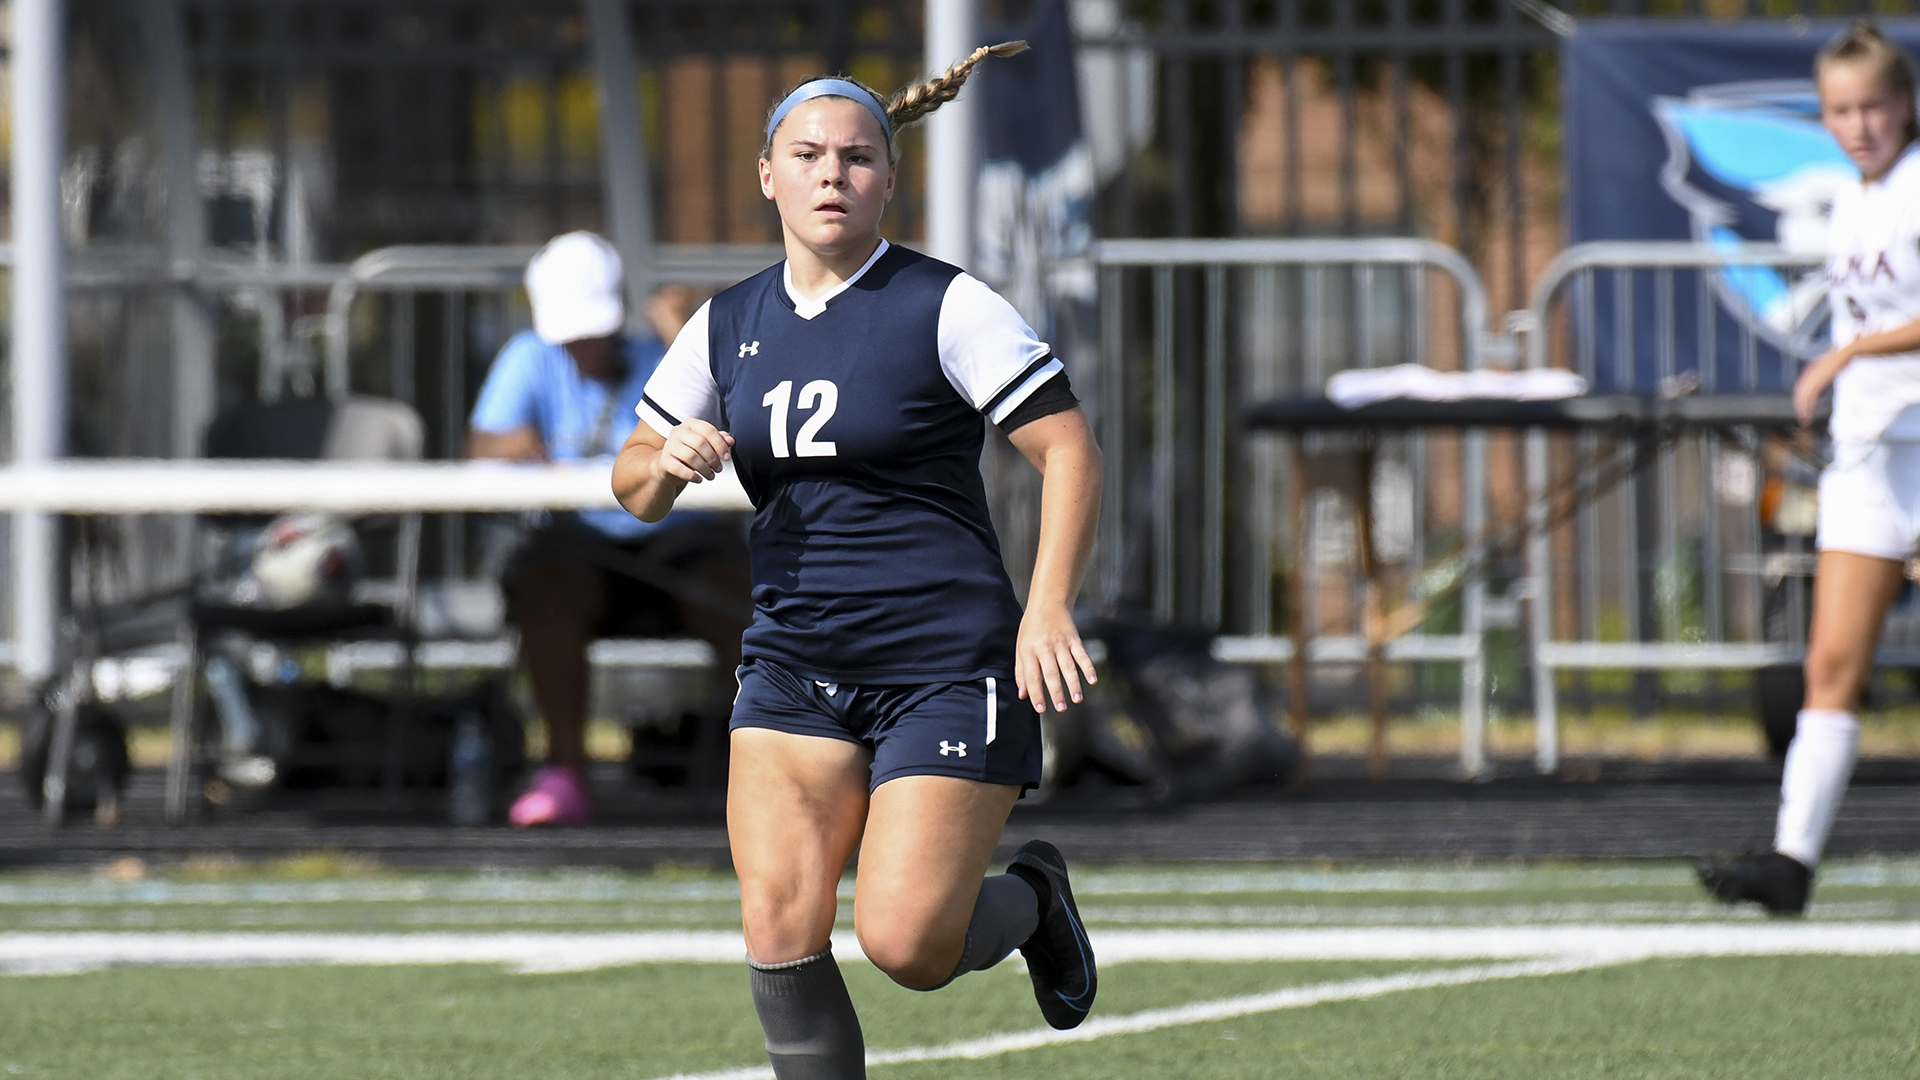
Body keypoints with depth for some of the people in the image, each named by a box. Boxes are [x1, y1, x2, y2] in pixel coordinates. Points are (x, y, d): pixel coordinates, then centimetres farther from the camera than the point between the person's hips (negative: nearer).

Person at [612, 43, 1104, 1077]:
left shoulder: (946, 308, -6)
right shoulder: (729, 325, 9)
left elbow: (1069, 451, -8)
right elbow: (633, 486, 16)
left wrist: (1048, 606, -20)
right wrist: (666, 460, -8)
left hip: (946, 665, -5)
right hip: (793, 662, 5)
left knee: (904, 943, -11)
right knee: (779, 926, -11)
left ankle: (1030, 899, 23)